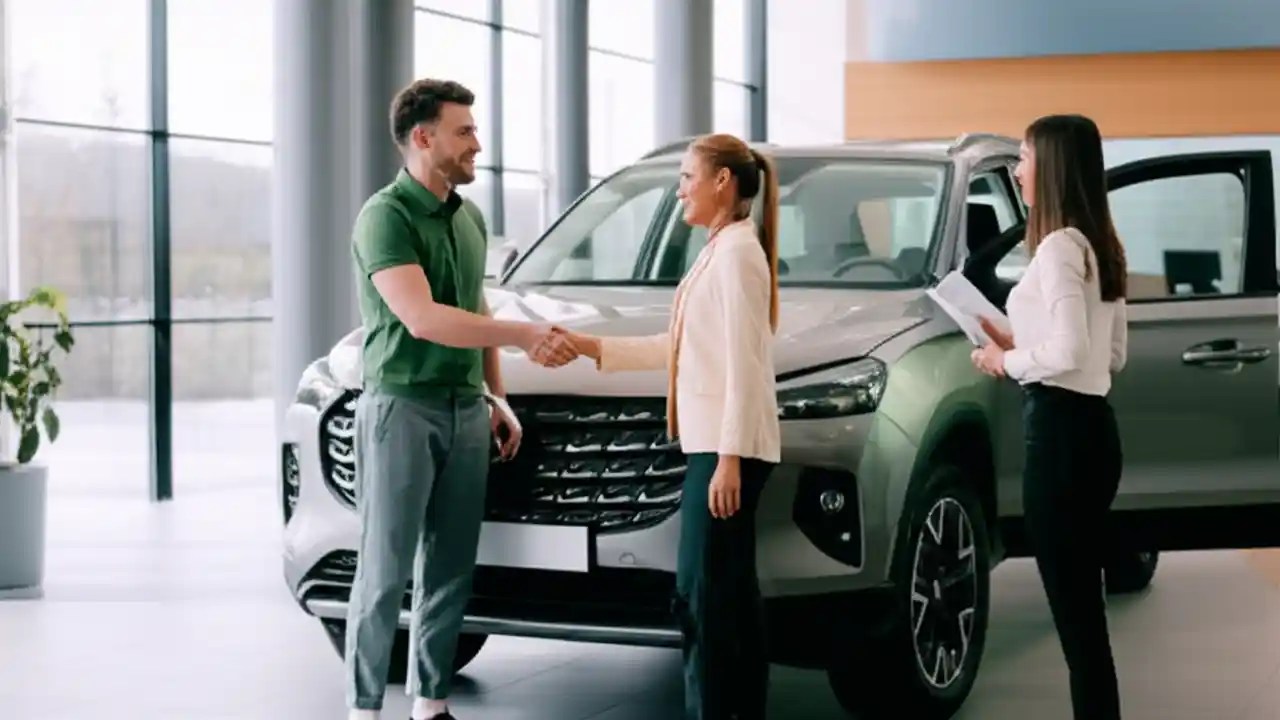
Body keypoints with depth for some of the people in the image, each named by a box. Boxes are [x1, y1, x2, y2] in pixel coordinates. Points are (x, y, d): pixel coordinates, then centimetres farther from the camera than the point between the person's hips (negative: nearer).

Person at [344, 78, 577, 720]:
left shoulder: (469, 218, 13)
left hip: (466, 410, 7)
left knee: (450, 570, 7)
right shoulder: (386, 215, -13)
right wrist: (527, 336, -27)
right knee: (385, 570, -4)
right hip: (402, 407, -7)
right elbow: (422, 318, -24)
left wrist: (498, 399, 17)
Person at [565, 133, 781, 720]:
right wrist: (595, 348, 18)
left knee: (704, 593, -7)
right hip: (712, 441, 10)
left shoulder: (737, 252, -12)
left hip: (727, 444, -10)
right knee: (730, 592, 11)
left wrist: (729, 458, -21)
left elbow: (744, 364, -18)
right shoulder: (719, 251, 17)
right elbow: (680, 347, 21)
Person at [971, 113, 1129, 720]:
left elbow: (1069, 352, -23)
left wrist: (1008, 361, -7)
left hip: (1061, 432, -10)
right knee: (1084, 603, 14)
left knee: (1073, 607, -6)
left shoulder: (1059, 247, -14)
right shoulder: (1099, 245, 14)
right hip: (1093, 427, 10)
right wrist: (1021, 344, 17)